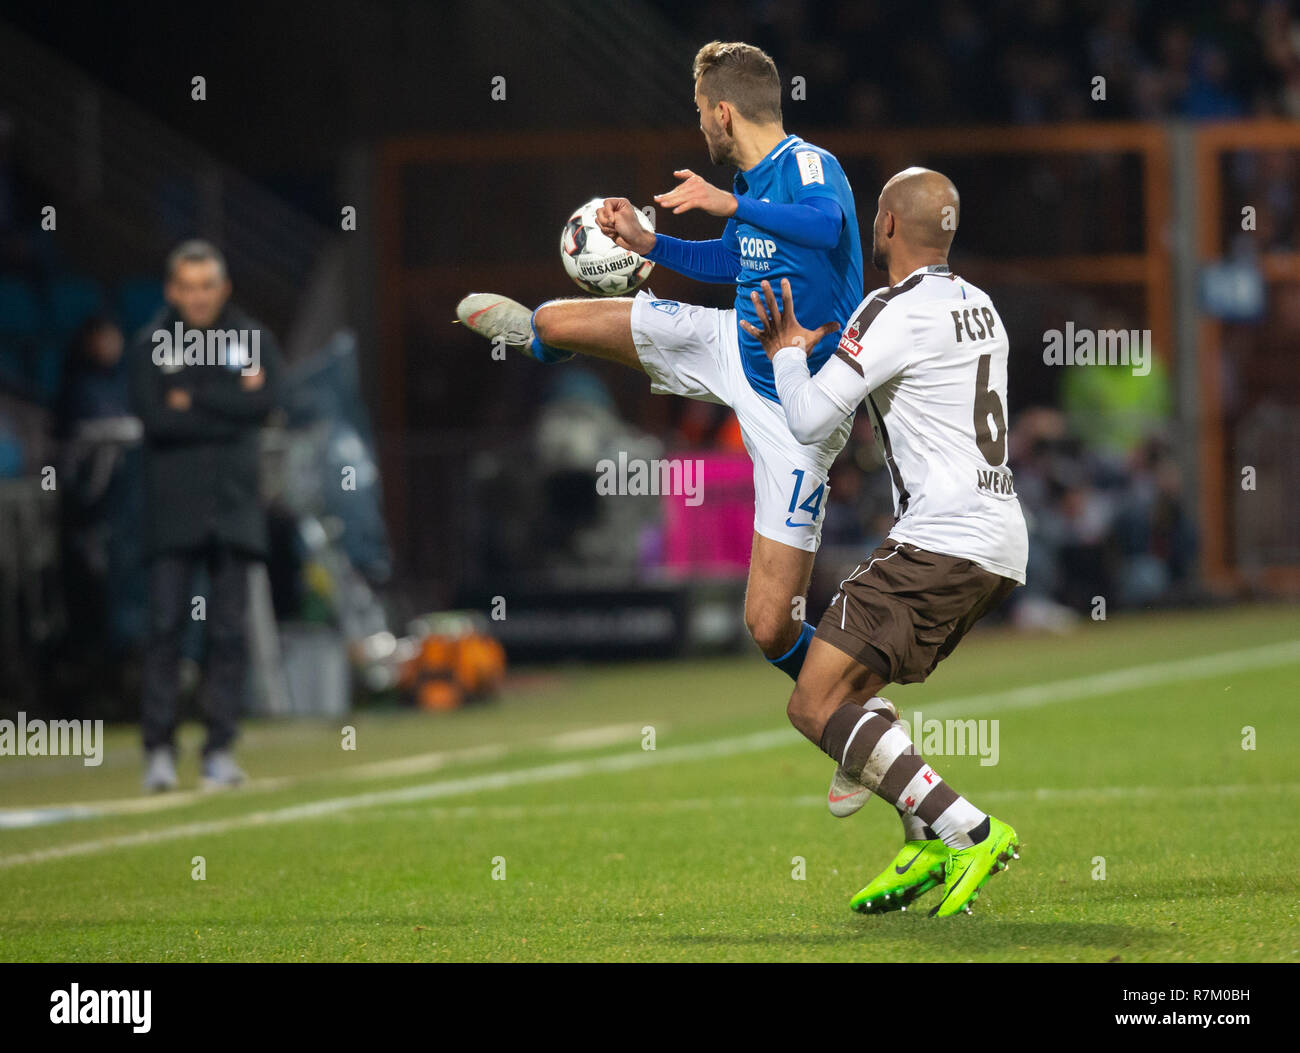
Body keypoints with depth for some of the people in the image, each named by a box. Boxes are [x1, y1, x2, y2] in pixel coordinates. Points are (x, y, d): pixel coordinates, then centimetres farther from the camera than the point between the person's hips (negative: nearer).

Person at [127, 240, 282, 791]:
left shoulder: (252, 338, 8)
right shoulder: (151, 344, 4)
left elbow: (264, 402, -7)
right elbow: (154, 417, -9)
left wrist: (193, 401, -7)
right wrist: (228, 406, -7)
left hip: (233, 505, 2)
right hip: (172, 507, -2)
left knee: (229, 630, 1)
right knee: (165, 626, -7)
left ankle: (220, 749, 5)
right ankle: (159, 750, -5)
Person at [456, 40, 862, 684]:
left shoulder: (807, 166, -24)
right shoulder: (751, 176, 3)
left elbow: (827, 224, -48)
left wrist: (730, 203, -53)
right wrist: (645, 243, 16)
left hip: (794, 410, -8)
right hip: (732, 346, 8)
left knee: (770, 629, -14)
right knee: (555, 323, 13)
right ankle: (534, 333, 53)